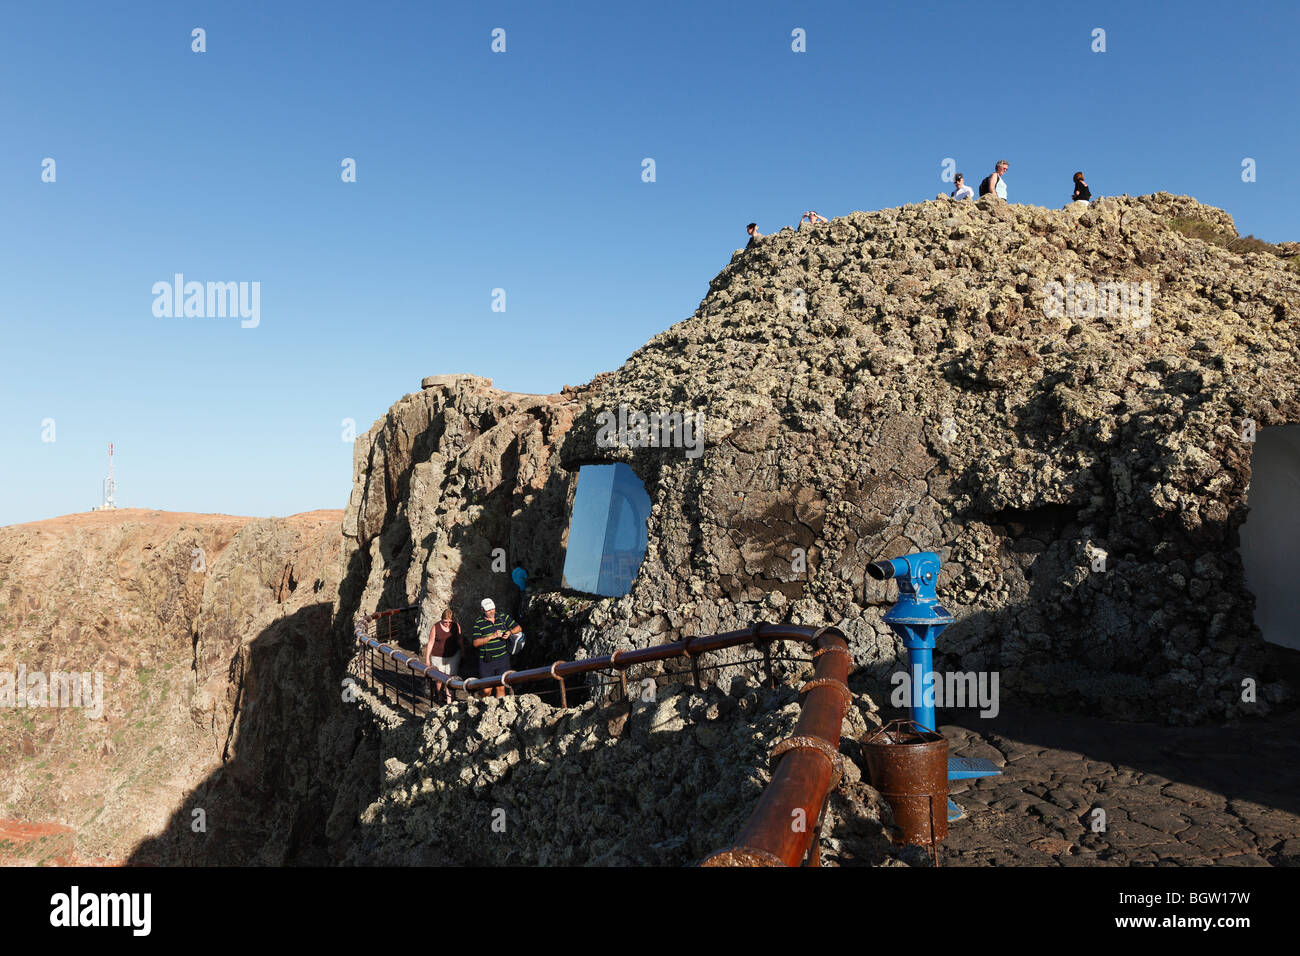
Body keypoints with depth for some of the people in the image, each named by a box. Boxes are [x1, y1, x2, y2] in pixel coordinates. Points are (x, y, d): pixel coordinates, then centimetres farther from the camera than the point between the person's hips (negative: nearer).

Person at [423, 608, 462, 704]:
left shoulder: (456, 626, -4)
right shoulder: (436, 627, -10)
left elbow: (459, 641, 7)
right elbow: (430, 643, -6)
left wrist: (462, 656, 11)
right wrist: (427, 659, -5)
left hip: (453, 656, 1)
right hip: (438, 657, -1)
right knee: (439, 679, 6)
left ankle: (448, 699, 3)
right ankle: (441, 696, 30)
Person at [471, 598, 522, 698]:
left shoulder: (503, 616, 5)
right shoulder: (478, 623, -4)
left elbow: (518, 628, 11)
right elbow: (475, 643, -11)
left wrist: (510, 632, -10)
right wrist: (492, 636, -20)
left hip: (502, 659, 2)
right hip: (486, 661, -2)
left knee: (501, 688, 1)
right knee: (487, 690, 0)